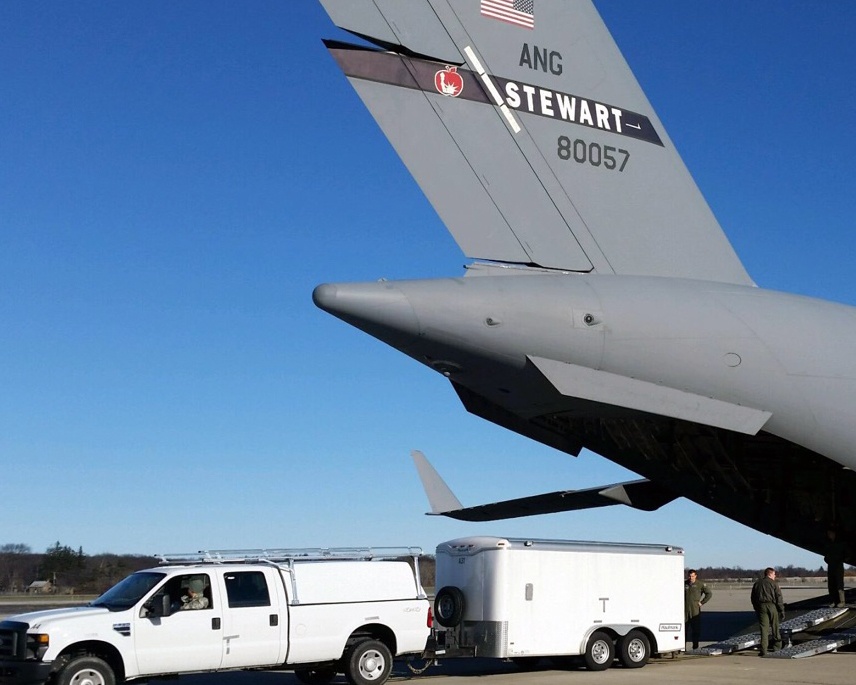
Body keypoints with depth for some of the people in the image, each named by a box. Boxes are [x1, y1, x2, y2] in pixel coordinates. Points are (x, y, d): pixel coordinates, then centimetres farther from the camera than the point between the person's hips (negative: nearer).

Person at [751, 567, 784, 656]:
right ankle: (777, 645, 24)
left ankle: (763, 650, -8)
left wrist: (756, 609, 22)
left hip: (761, 606, 2)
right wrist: (782, 610, -2)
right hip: (772, 606, -2)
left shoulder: (757, 583, 13)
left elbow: (753, 598, 15)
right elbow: (779, 598, -4)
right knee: (775, 627, 14)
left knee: (764, 629, -1)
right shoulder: (773, 583, 1)